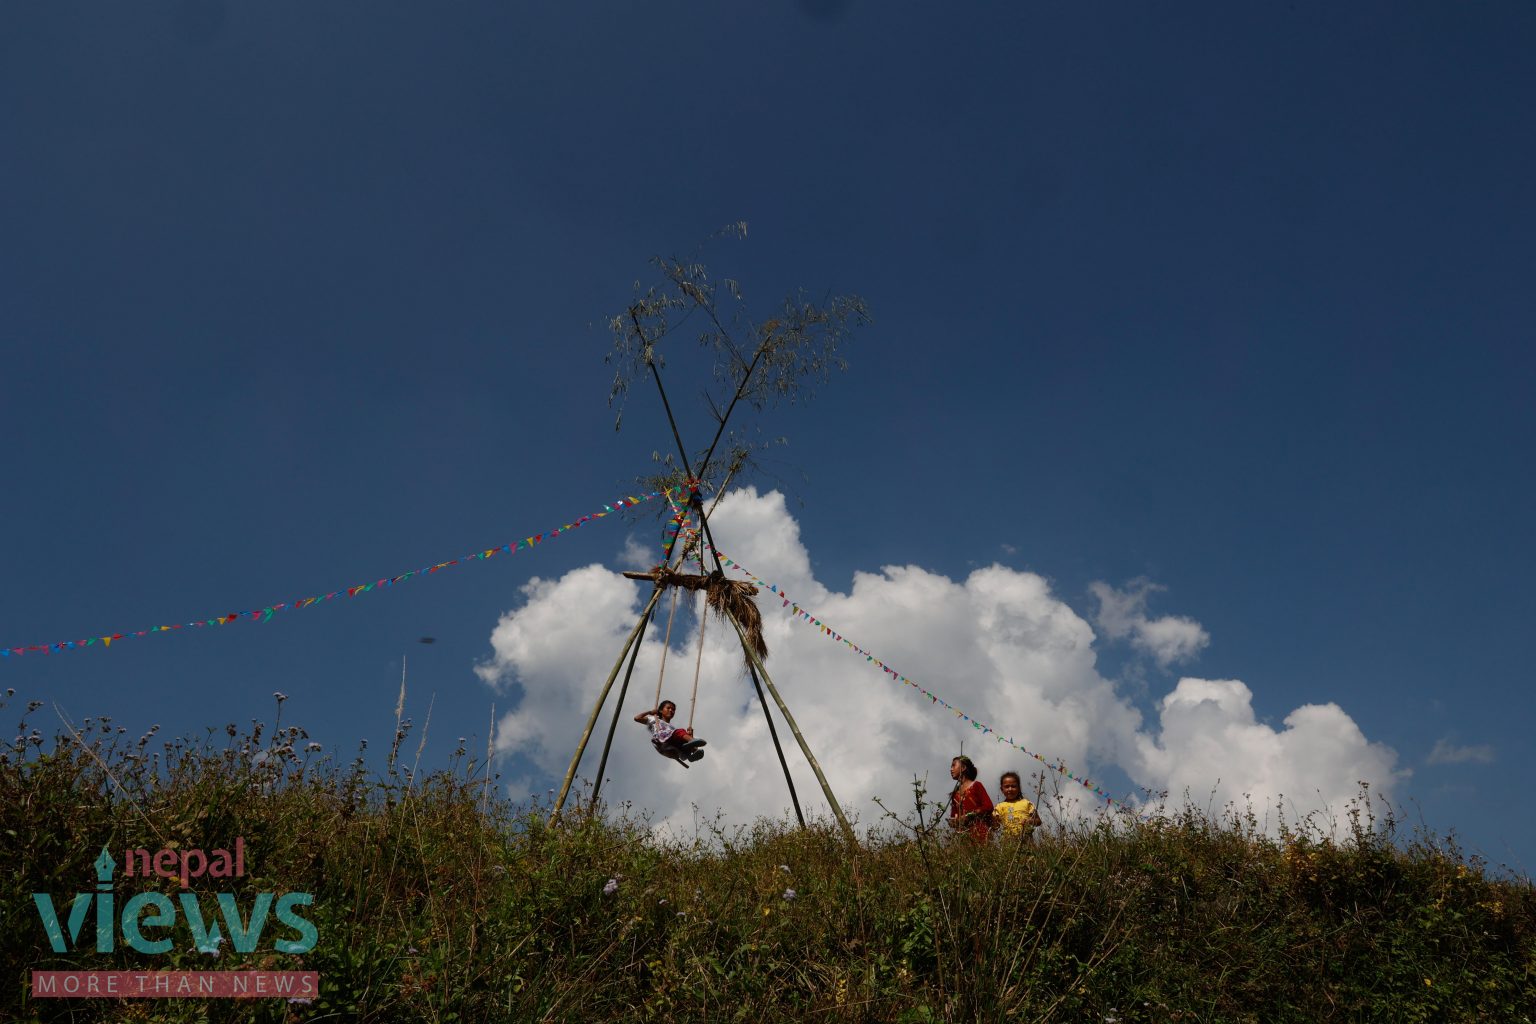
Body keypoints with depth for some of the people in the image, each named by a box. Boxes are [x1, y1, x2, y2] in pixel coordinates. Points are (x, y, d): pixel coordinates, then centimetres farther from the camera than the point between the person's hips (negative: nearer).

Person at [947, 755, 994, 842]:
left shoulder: (976, 786, 3)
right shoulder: (955, 792, 16)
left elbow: (988, 806, -7)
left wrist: (969, 815, -11)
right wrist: (953, 821, -3)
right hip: (962, 833, 4)